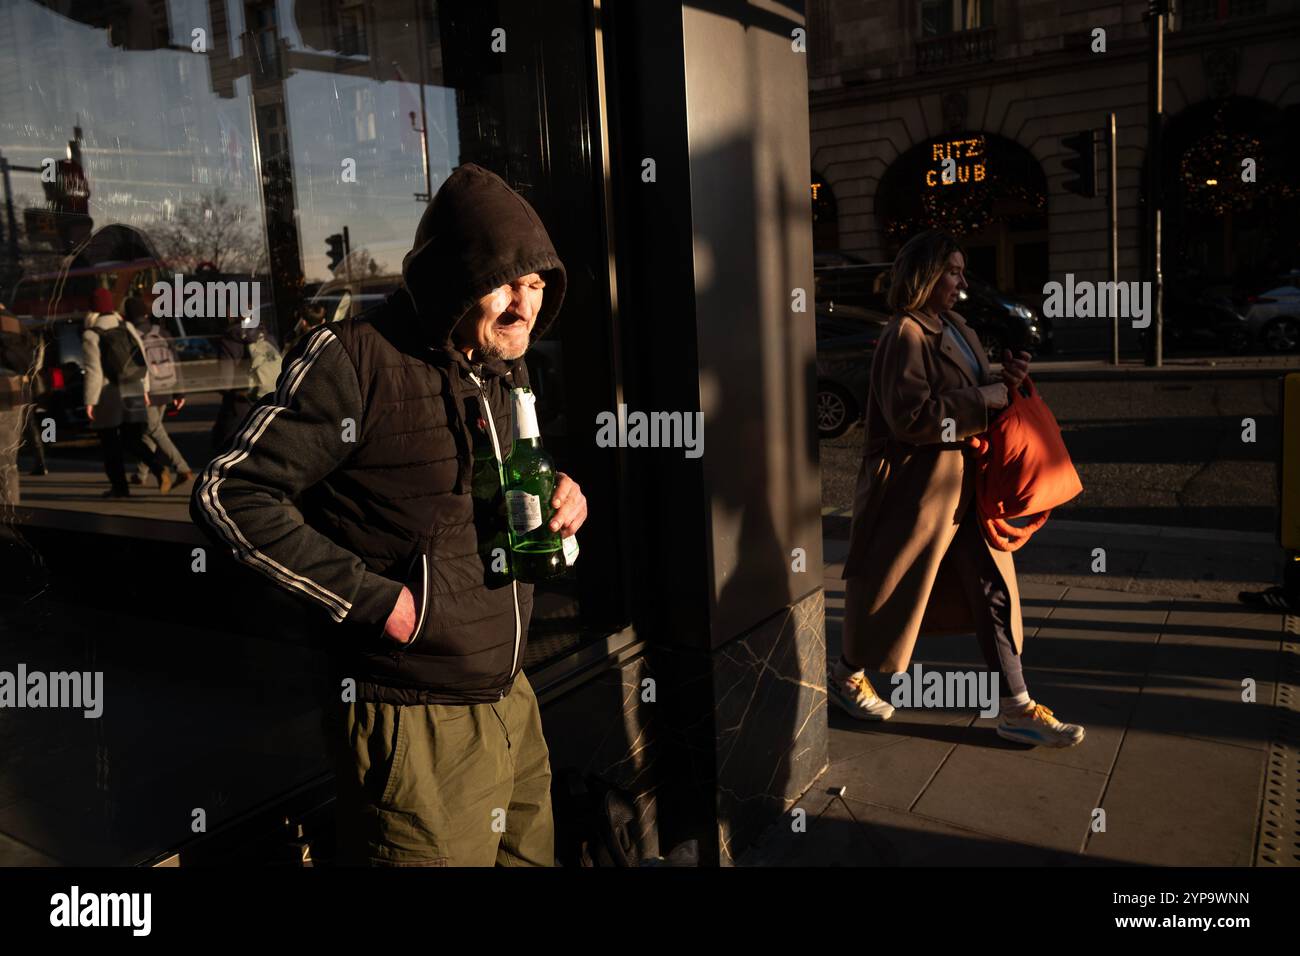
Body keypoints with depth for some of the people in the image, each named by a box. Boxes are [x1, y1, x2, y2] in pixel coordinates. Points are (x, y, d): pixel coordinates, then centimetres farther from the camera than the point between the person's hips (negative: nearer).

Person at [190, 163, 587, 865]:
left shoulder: (507, 370, 9)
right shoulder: (355, 358, -15)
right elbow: (228, 494, -17)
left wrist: (556, 500, 0)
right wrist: (375, 598, -20)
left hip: (510, 703, 8)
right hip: (416, 726, -8)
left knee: (532, 854, 20)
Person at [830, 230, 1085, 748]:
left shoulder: (957, 329, 12)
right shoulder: (905, 335, -16)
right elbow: (911, 416, -24)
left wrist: (1006, 378, -1)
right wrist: (982, 399, -19)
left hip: (965, 481, 9)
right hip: (915, 485, -9)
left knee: (994, 588, 7)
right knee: (894, 587, 6)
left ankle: (1015, 707, 14)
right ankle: (846, 674, 30)